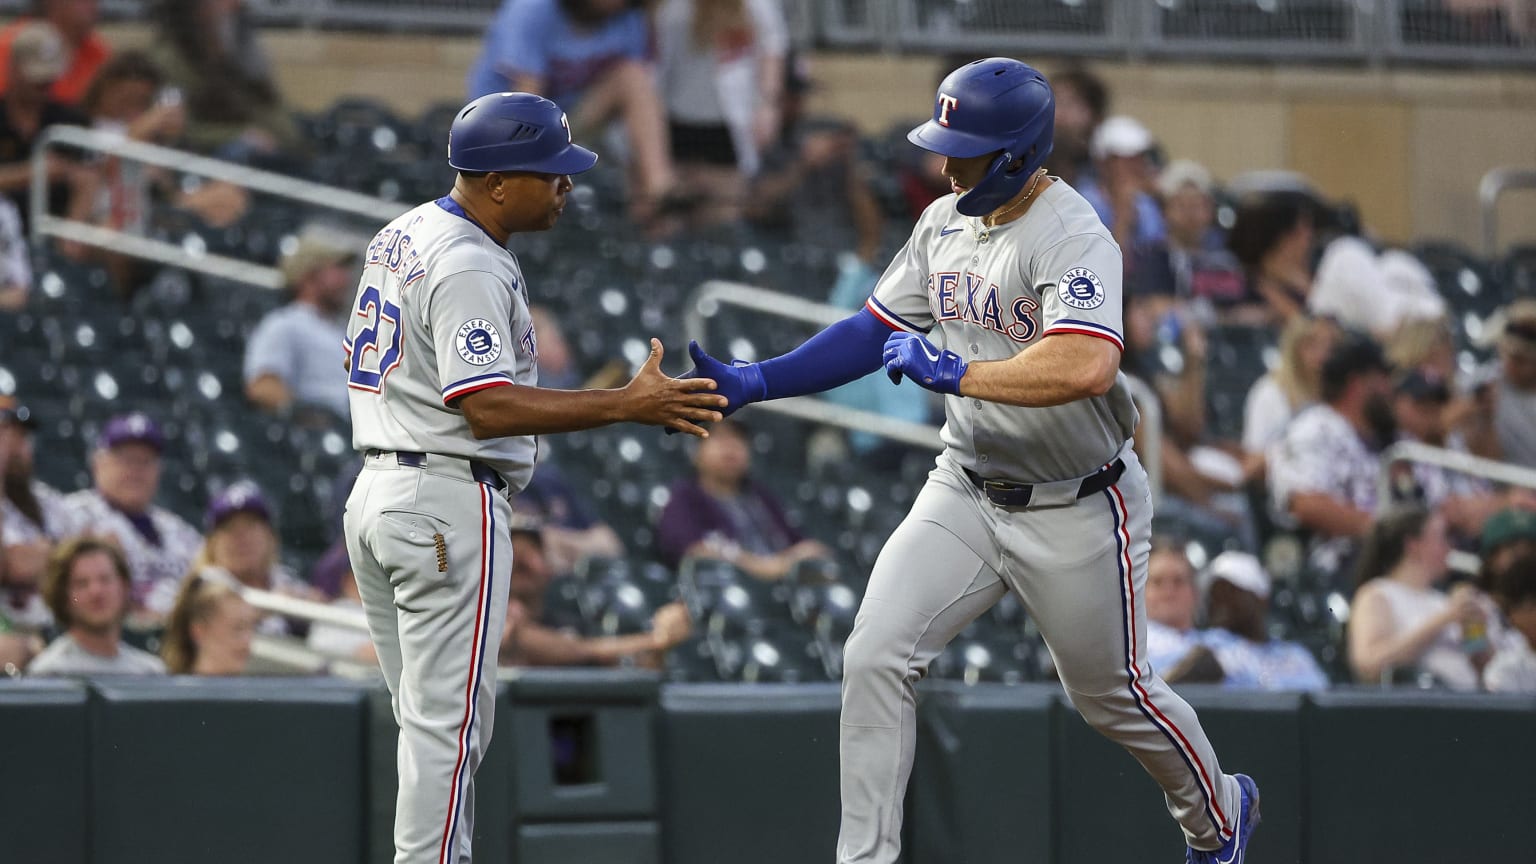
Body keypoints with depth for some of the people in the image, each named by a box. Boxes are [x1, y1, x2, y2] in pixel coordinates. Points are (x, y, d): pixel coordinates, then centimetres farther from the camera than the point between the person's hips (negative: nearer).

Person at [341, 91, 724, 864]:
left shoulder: (401, 236, 14)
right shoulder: (470, 267, -17)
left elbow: (359, 363, 22)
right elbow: (489, 407, -25)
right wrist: (629, 405, -26)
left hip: (373, 495, 10)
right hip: (447, 503, -10)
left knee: (434, 720, 14)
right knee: (449, 721, -7)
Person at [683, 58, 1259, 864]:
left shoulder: (1072, 239, -25)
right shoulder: (944, 223, 1)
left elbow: (1088, 368, -41)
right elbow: (877, 331, 10)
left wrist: (952, 371, -35)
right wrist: (755, 382, 0)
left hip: (1076, 510, -6)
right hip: (966, 494, 6)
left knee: (1113, 695, 12)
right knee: (875, 656, -11)